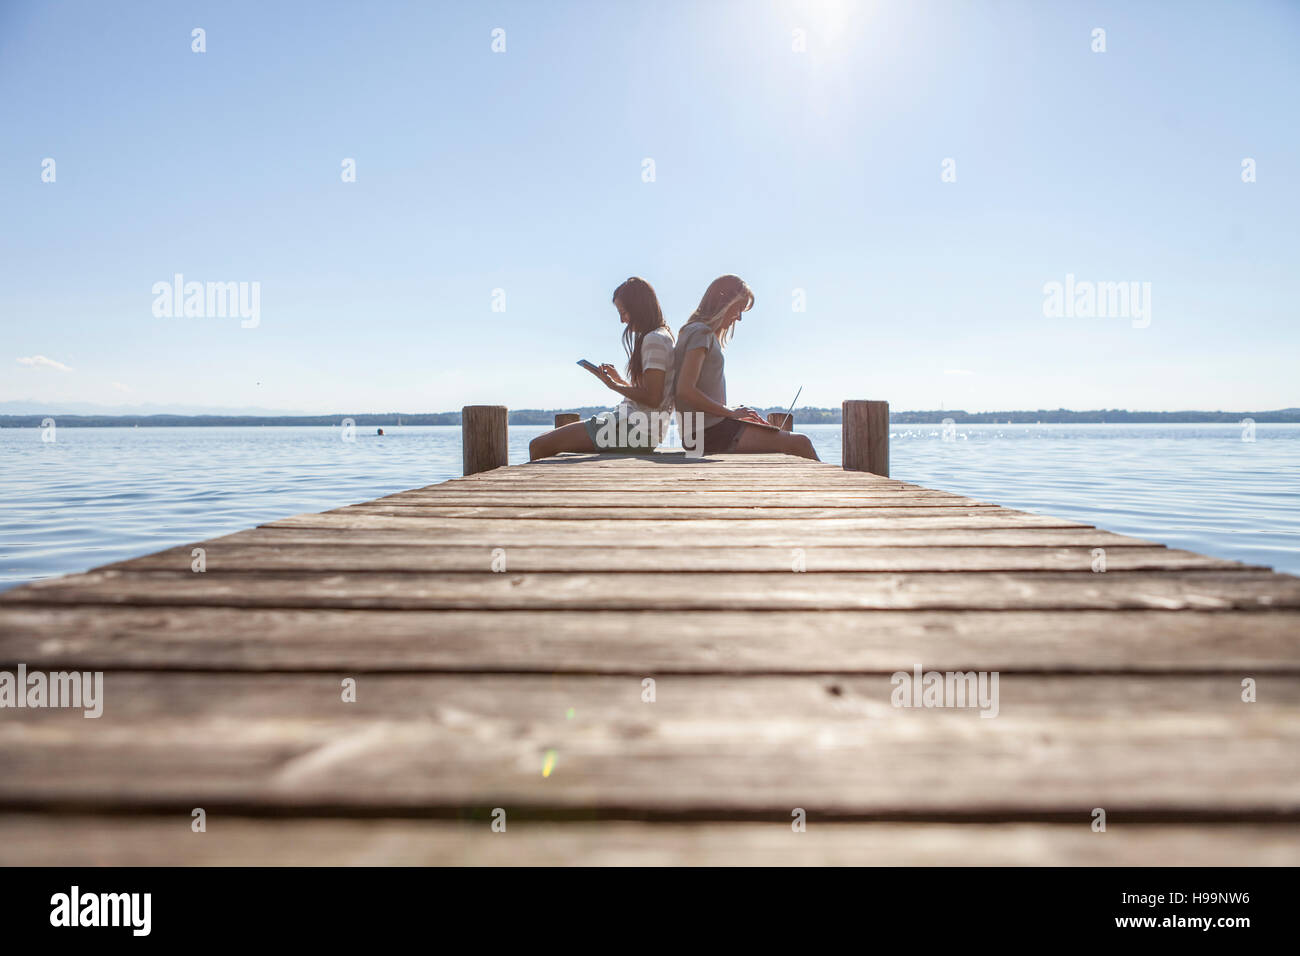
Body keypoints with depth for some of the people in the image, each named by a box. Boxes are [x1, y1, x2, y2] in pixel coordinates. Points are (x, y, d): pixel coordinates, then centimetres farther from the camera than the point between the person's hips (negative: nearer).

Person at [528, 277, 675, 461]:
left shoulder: (654, 340, -11)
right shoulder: (661, 338, 20)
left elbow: (652, 398, -19)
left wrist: (614, 385, -9)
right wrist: (619, 380, 16)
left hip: (634, 428, -11)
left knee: (538, 446, -14)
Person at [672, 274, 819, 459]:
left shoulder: (706, 334, 22)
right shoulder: (700, 333, -9)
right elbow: (684, 390, -21)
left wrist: (735, 411, 9)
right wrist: (729, 411, -13)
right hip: (711, 432, -10)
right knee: (800, 444, -10)